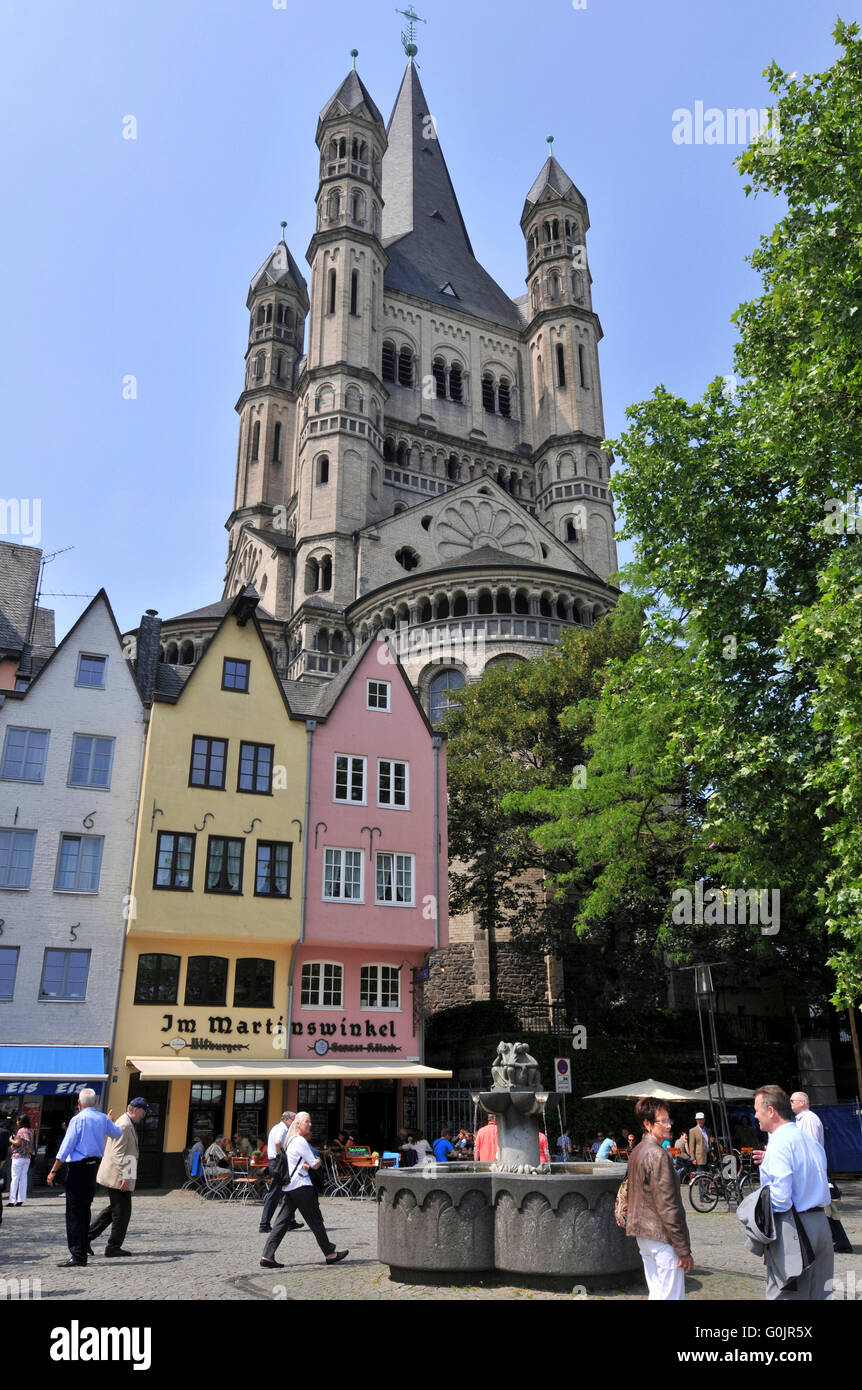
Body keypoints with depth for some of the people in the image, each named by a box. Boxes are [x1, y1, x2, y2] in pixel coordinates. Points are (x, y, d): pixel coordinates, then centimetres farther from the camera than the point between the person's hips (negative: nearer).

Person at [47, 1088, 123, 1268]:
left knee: (74, 1213, -4)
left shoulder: (78, 1119, -11)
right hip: (94, 1166, 7)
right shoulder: (103, 1119, 8)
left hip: (78, 1168, -7)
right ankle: (83, 1248, 24)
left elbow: (66, 1147, -14)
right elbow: (117, 1134, 26)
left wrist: (53, 1171, -10)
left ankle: (77, 1256, -6)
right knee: (85, 1211, 18)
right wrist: (110, 1121, 44)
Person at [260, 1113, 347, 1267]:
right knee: (315, 1221, 1)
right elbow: (315, 1165, -12)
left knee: (283, 1220, 7)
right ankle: (330, 1254, 11)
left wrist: (305, 1165, -1)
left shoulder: (290, 1140, 16)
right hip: (301, 1186, -9)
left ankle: (267, 1256, 1)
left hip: (289, 1186, 9)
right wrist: (317, 1161, 11)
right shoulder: (300, 1141, -15)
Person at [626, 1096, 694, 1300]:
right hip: (662, 1237, -9)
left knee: (656, 1294, 15)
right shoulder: (658, 1155, -18)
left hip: (643, 1235, 9)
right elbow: (668, 1206, -20)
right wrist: (684, 1249, -16)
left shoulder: (637, 1152, 11)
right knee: (672, 1295, -4)